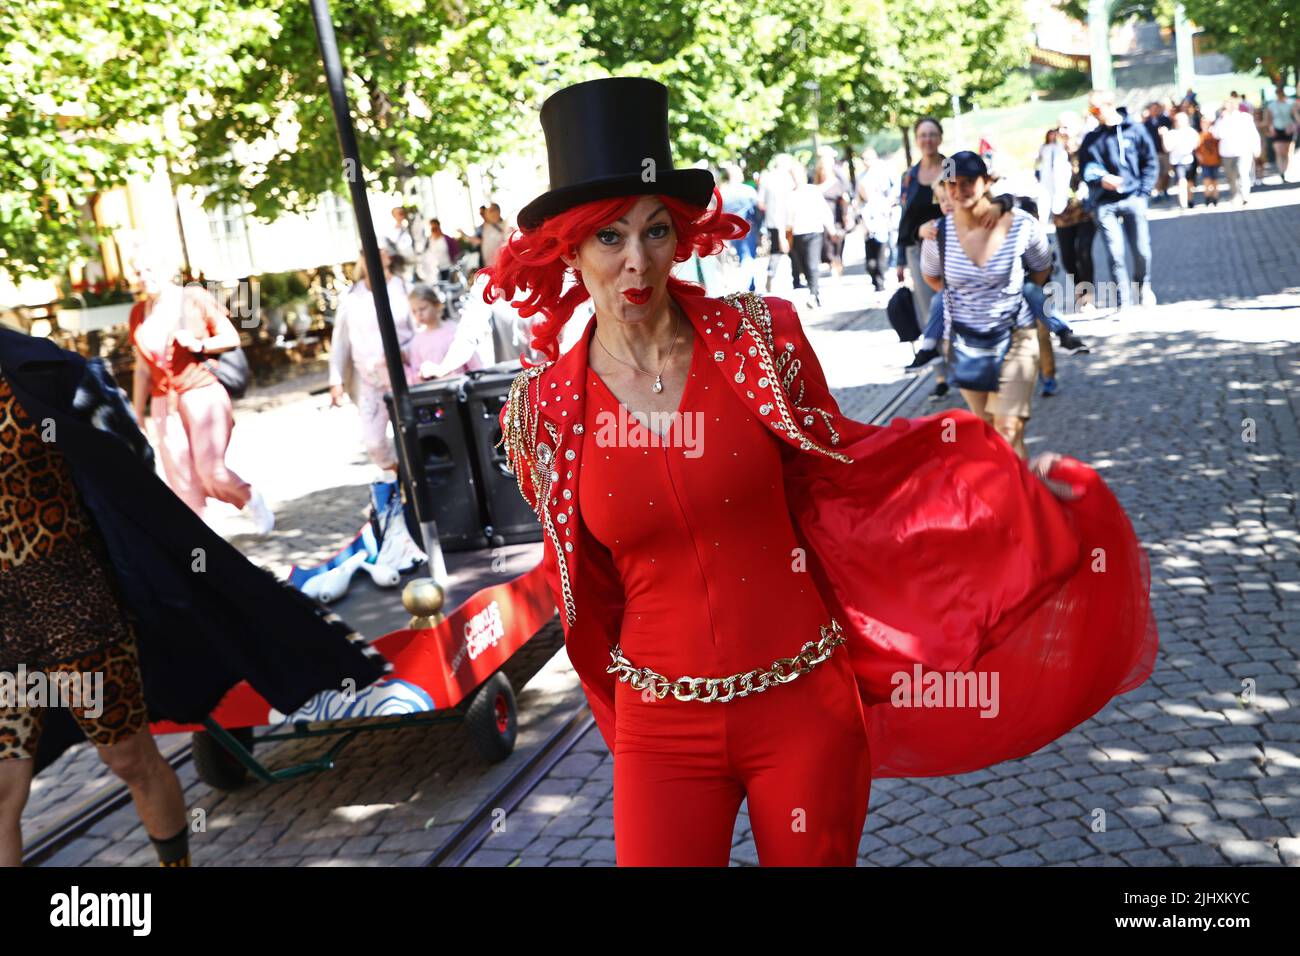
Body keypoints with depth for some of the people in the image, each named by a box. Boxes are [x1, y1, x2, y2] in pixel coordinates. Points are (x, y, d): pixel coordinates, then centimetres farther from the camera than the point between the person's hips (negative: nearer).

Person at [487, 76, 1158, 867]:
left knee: (819, 855, 18)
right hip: (662, 730, 0)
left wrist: (995, 462, -2)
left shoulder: (758, 336, -9)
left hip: (806, 705, 0)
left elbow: (841, 461, 4)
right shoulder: (545, 408, -7)